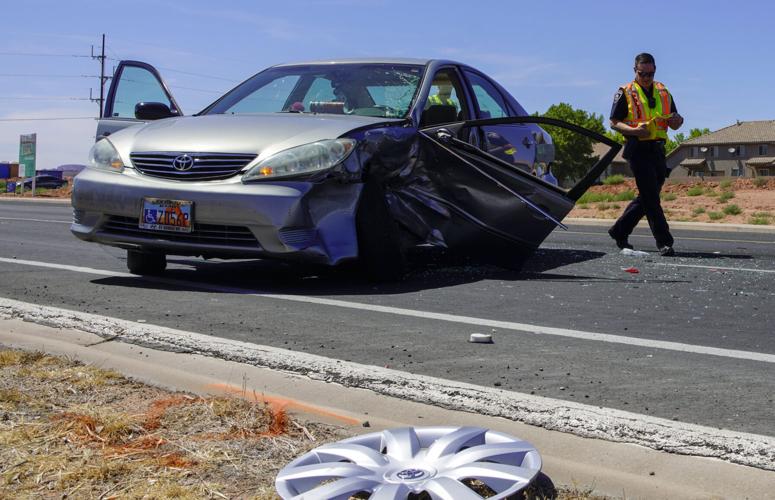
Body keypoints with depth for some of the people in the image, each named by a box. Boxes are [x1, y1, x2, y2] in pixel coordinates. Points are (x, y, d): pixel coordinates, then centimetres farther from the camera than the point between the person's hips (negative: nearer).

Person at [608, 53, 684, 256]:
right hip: (638, 149, -6)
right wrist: (633, 130, -20)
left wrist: (677, 120, -6)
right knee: (650, 197, -10)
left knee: (648, 196, 12)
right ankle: (664, 242, -10)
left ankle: (619, 230, 26)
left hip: (658, 149, 6)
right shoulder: (625, 93, 1)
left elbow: (674, 124, 19)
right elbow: (614, 123, -2)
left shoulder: (663, 92, 16)